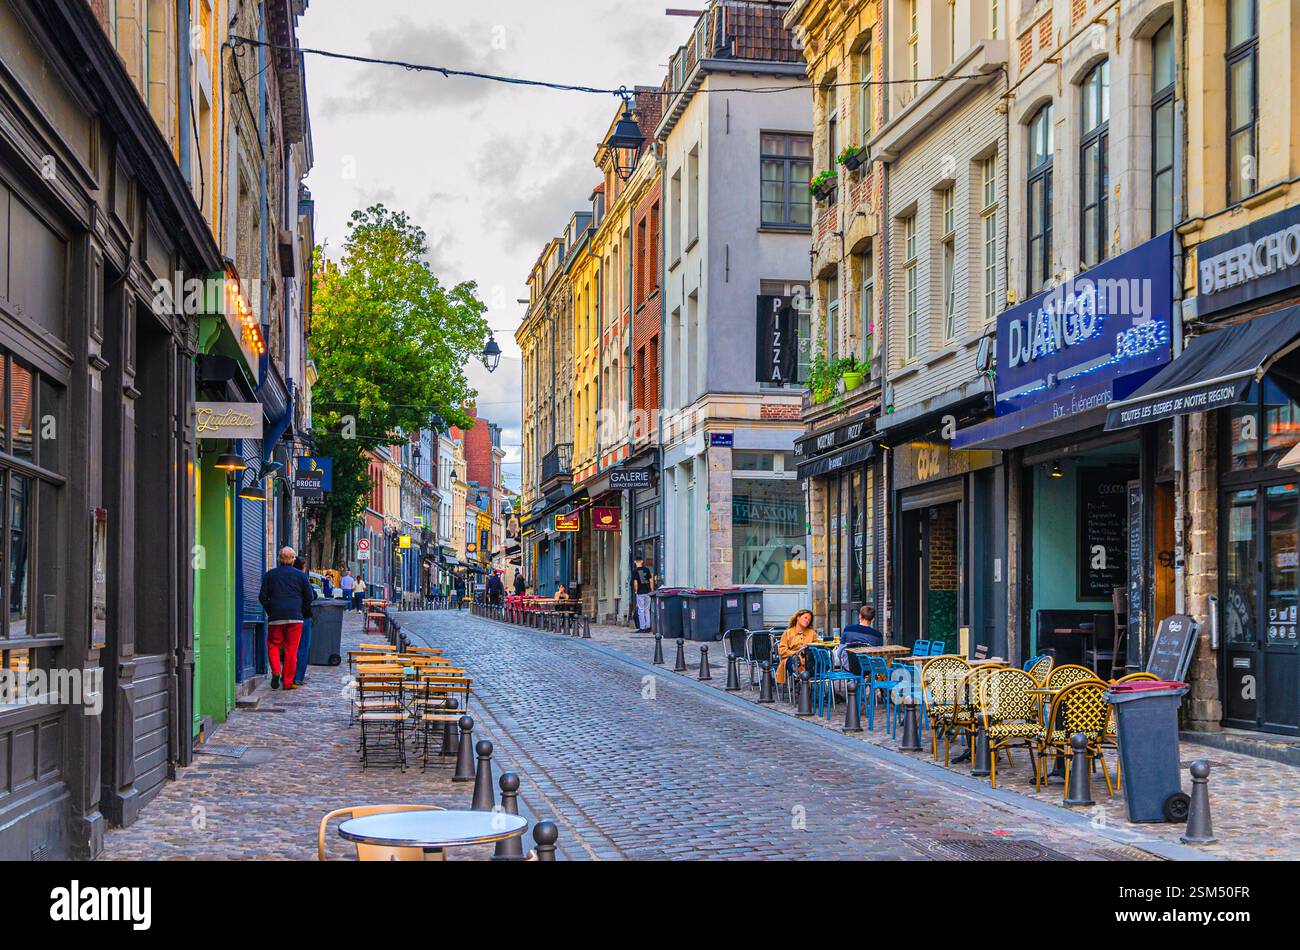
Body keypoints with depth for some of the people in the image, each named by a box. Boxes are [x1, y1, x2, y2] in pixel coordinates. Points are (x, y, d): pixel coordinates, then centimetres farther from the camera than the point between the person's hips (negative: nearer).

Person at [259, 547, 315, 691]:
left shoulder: (270, 575, 7)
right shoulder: (300, 575, 5)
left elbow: (262, 597, 7)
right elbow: (310, 597, 4)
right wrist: (302, 612, 15)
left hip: (275, 617, 1)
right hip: (295, 617, -1)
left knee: (273, 645, 14)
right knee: (291, 649, 3)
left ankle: (276, 671, -9)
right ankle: (288, 682, 4)